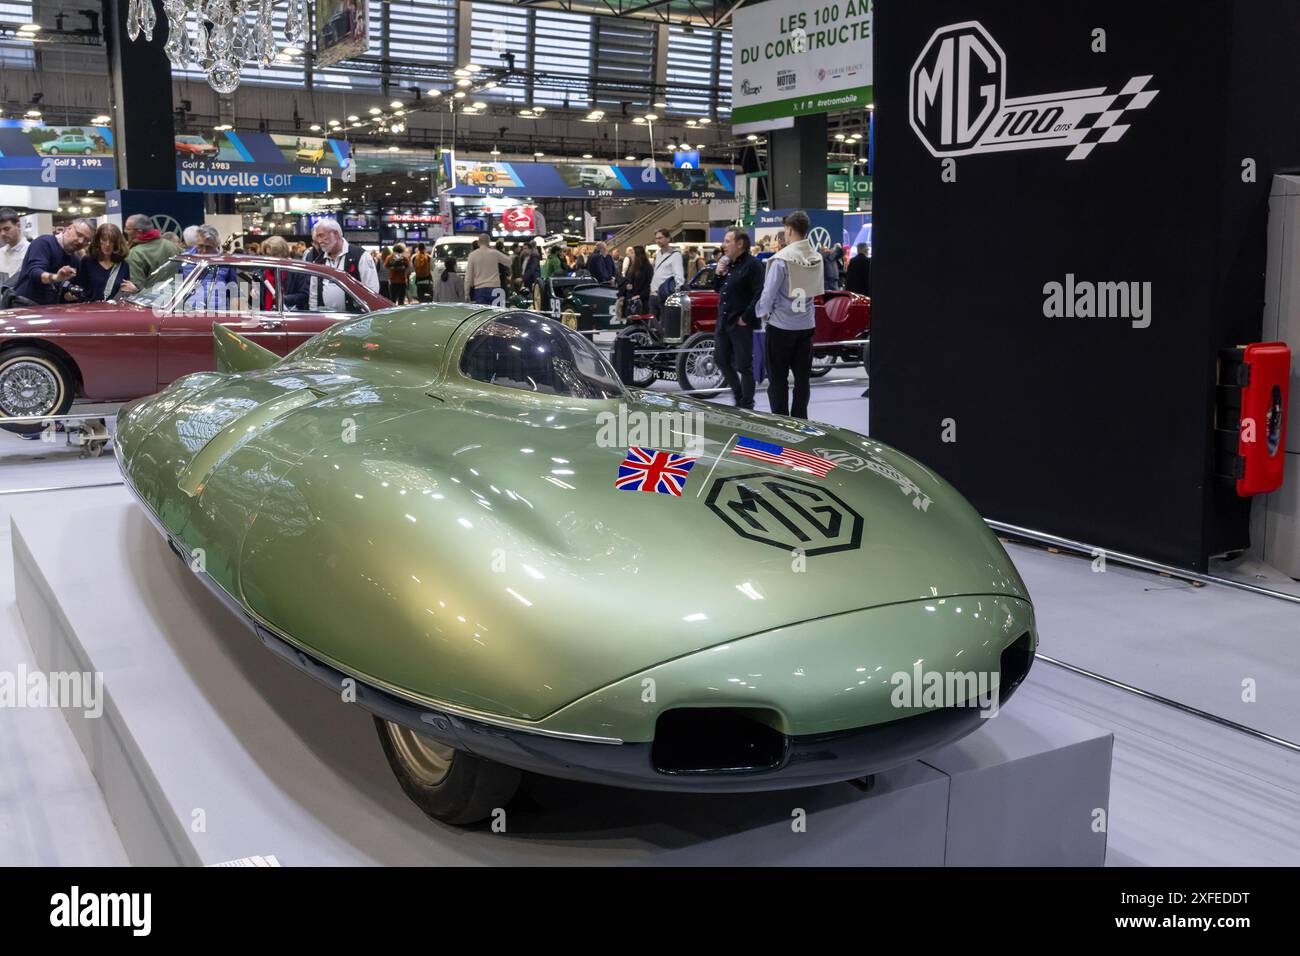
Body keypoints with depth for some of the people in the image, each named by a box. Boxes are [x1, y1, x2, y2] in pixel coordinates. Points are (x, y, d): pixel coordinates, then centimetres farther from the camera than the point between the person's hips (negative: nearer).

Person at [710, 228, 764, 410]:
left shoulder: (753, 265, -13)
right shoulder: (727, 263, 13)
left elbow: (759, 295, -19)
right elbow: (717, 289, 21)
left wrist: (746, 318, -20)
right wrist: (718, 274, 2)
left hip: (741, 323, -9)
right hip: (723, 320, 9)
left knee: (744, 366, 0)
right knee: (721, 360, 15)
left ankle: (747, 405, 12)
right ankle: (738, 395, 31)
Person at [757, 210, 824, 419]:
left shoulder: (782, 259, -16)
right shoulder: (817, 258, 2)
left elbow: (768, 293, -13)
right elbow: (817, 289, 10)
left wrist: (763, 314, 3)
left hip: (781, 325, -5)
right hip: (807, 324, 5)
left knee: (778, 378, 4)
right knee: (802, 376, 12)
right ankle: (800, 420, 17)